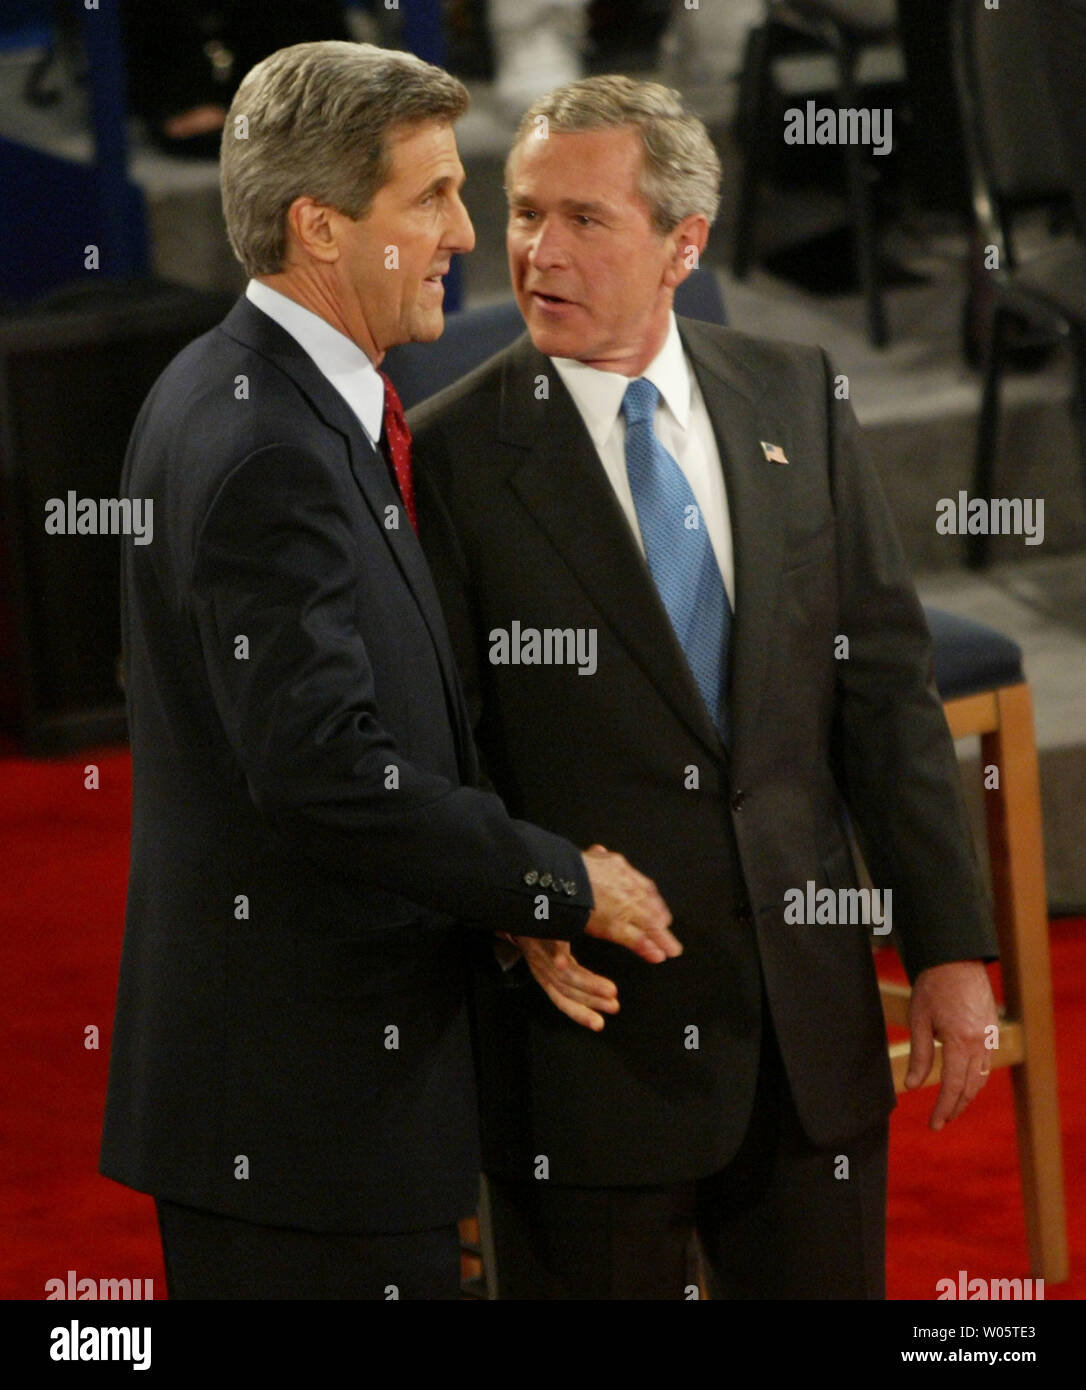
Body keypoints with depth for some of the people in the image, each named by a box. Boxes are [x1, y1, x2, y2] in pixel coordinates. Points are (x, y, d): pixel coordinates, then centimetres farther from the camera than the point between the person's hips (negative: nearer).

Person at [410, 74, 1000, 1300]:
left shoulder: (796, 400, 5)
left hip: (809, 1015, 4)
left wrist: (947, 944, 2)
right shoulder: (452, 452, -6)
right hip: (593, 1010, -3)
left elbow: (885, 682, 5)